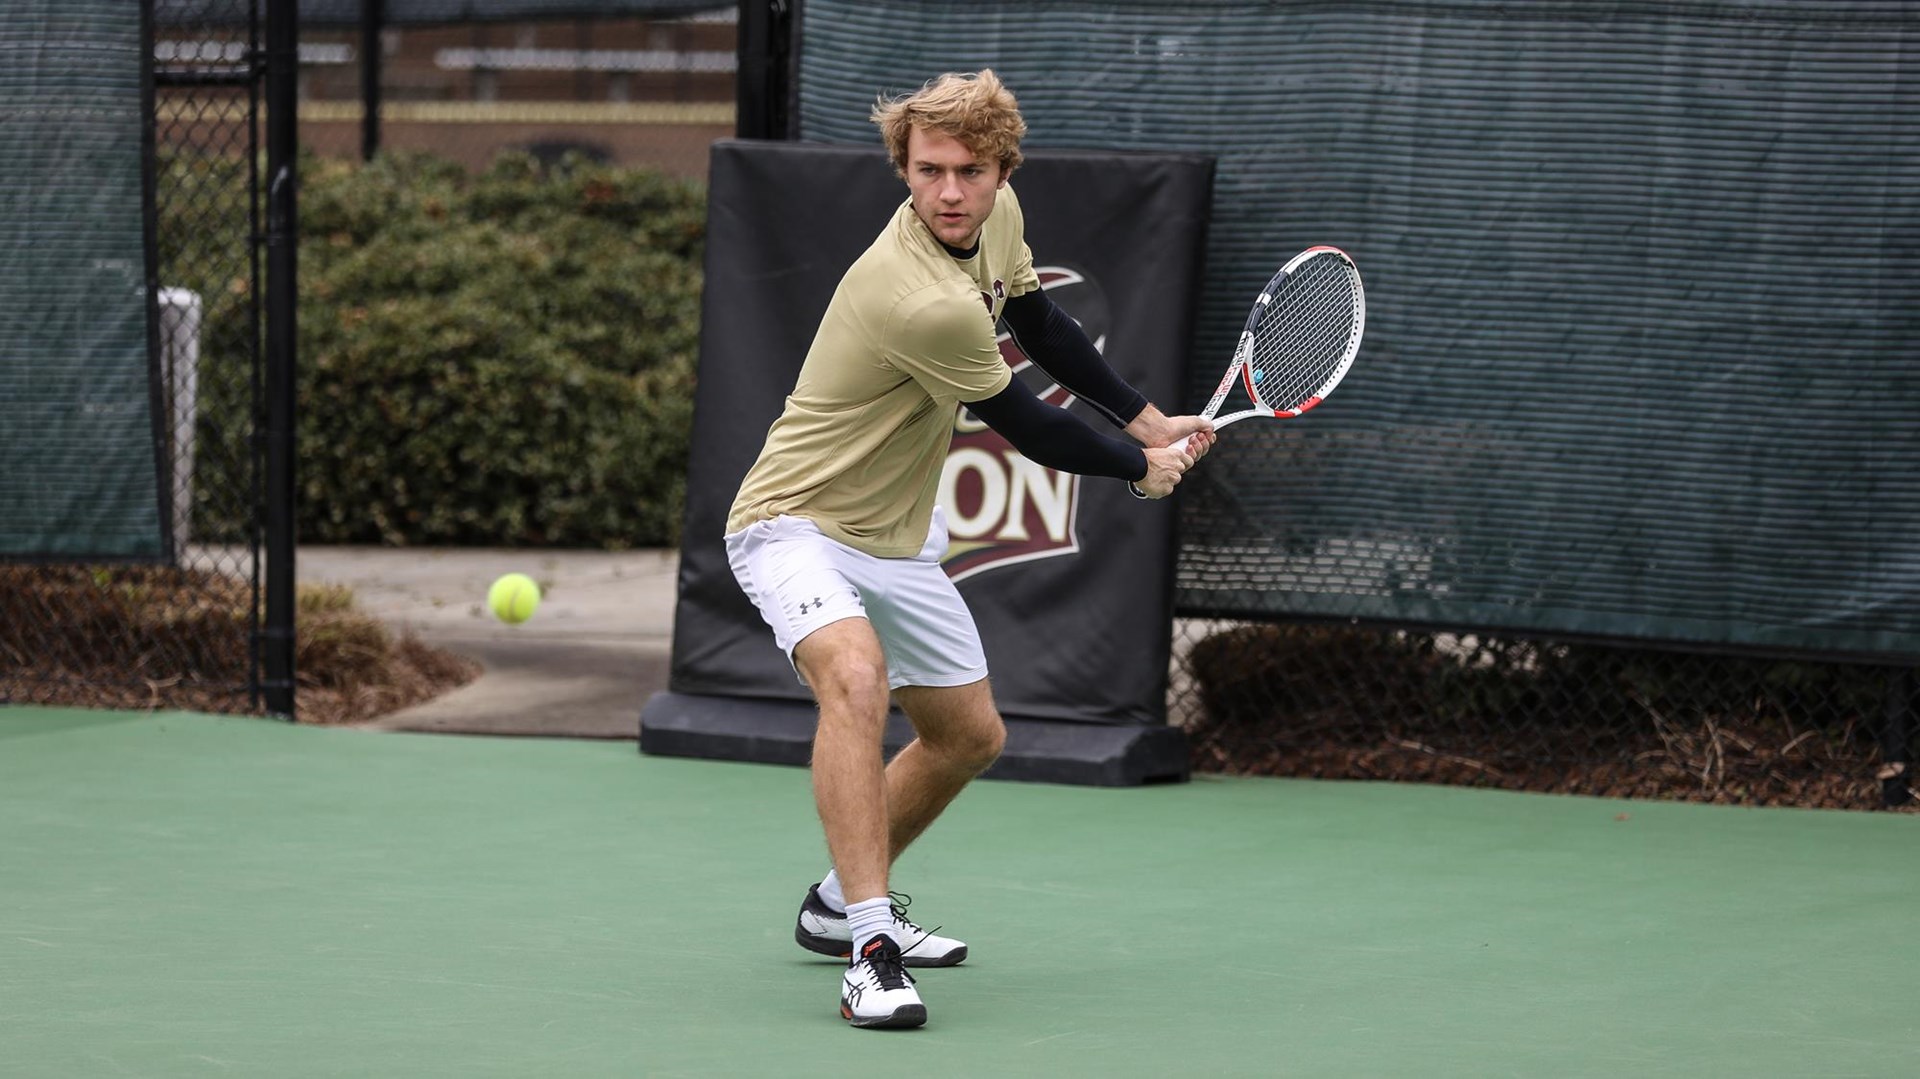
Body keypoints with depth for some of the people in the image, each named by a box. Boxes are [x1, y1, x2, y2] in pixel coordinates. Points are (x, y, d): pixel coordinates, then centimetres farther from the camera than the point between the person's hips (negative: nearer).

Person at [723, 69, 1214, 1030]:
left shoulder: (997, 218, -5)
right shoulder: (923, 303, -33)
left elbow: (1036, 322, 17)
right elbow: (1028, 427, -18)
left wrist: (1145, 419, 17)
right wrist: (1139, 469, -1)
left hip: (896, 539, 10)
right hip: (798, 524, -10)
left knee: (969, 735, 18)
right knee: (856, 676, -37)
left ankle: (839, 903, 39)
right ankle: (869, 951, -40)